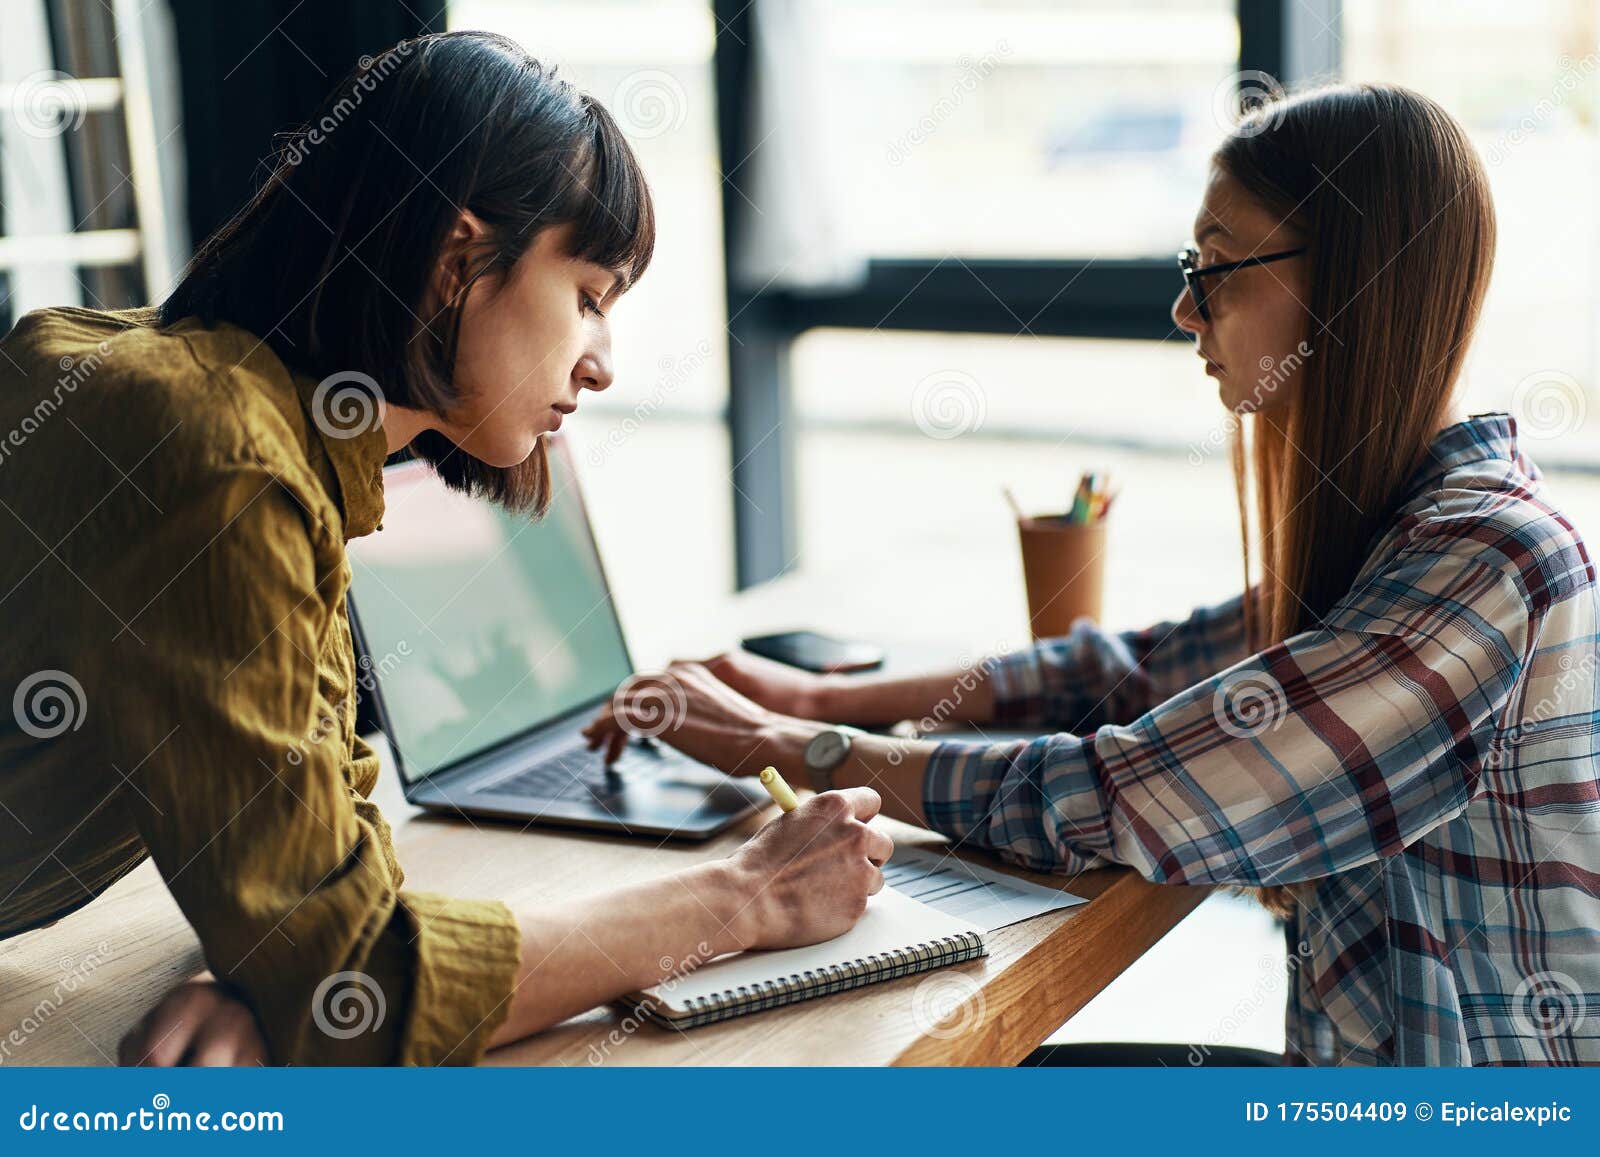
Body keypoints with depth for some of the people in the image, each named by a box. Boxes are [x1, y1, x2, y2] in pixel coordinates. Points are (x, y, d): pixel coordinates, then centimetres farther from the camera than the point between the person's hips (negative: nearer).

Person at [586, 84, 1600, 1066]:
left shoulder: (1485, 563, -25)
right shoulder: (1395, 524, 4)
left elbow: (1132, 799, -26)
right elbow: (1153, 669, 11)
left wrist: (795, 749, -15)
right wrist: (831, 698, 3)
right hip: (1350, 1058, 7)